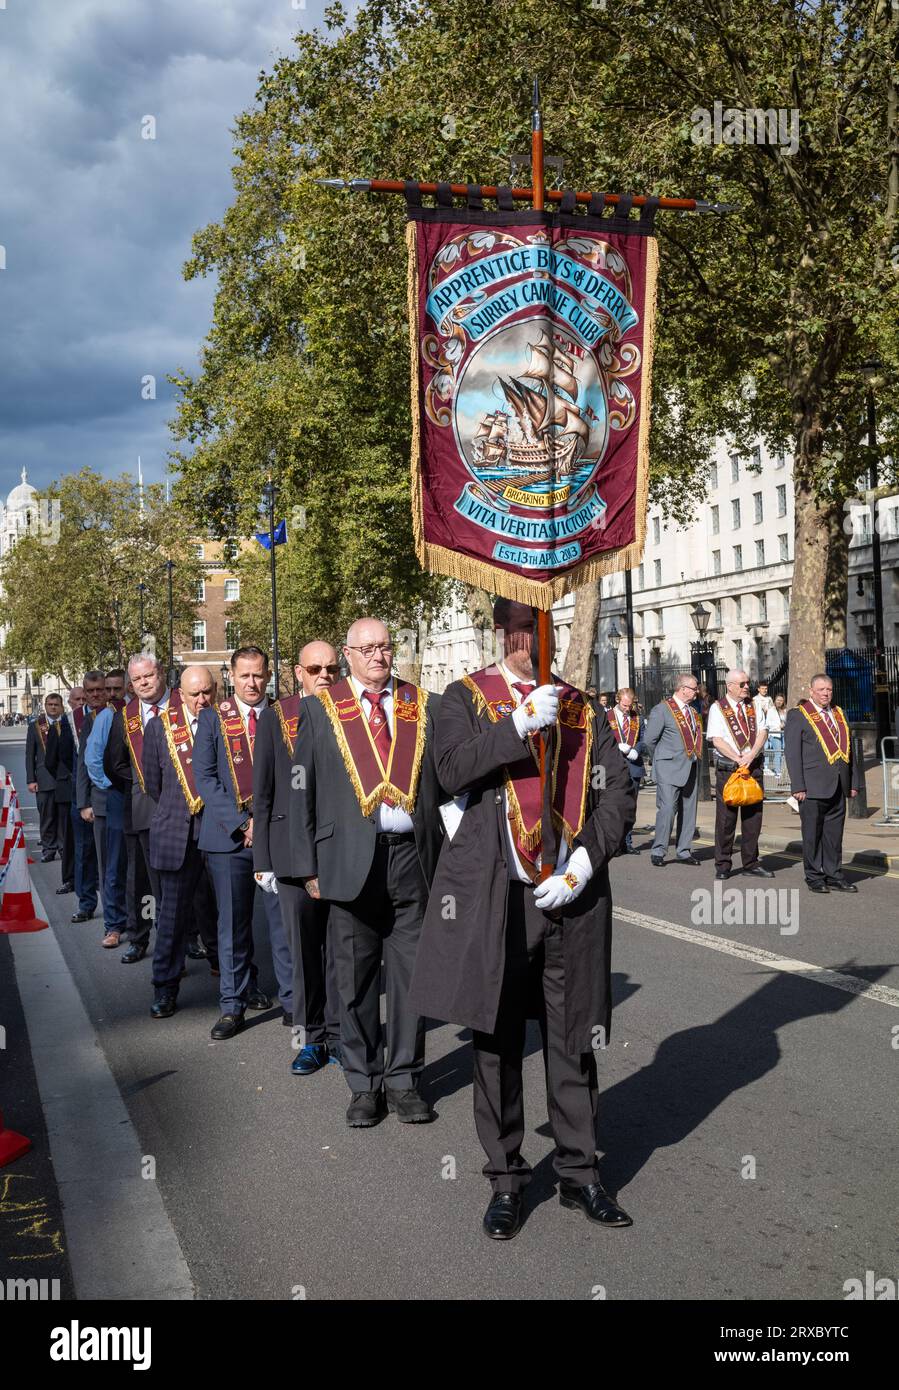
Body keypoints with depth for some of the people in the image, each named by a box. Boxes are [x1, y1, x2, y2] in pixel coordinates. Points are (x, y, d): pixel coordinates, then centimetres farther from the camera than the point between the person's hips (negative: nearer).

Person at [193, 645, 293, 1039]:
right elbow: (204, 777, 0)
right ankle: (234, 1004, 17)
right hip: (228, 833, 0)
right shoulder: (212, 718, 6)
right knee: (233, 925, 6)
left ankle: (292, 999, 12)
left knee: (284, 919, 2)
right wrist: (241, 822, -10)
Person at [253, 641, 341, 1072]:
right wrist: (263, 859, 2)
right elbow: (263, 793, 5)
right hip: (295, 853, 0)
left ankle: (339, 1034, 20)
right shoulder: (275, 717, 5)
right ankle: (311, 1037, 21)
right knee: (304, 951, 7)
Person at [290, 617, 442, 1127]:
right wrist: (310, 864, 0)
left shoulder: (426, 705, 8)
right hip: (352, 860, -1)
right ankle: (364, 1084, 21)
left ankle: (404, 1079, 21)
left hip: (413, 856, 1)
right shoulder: (321, 709, 5)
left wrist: (446, 853, 0)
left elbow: (446, 780, 7)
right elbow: (302, 792, 5)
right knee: (357, 979, 7)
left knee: (412, 974, 7)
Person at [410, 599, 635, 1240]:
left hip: (571, 896, 2)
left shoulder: (583, 707, 11)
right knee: (497, 1042, 7)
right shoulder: (466, 697, 5)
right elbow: (453, 770, -11)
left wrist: (585, 862, -7)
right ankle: (507, 1179, 23)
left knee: (574, 1038, 11)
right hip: (495, 896, -2)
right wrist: (521, 724, -17)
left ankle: (579, 1173, 27)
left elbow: (618, 792, 6)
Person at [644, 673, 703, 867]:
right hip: (669, 770, -7)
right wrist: (661, 758, 3)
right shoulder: (662, 710, -7)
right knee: (668, 809, -13)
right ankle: (658, 851, -4)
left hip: (691, 769, 7)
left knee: (689, 811, 8)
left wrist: (695, 757, 14)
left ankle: (684, 852, 16)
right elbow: (649, 739, -7)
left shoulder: (692, 711, 15)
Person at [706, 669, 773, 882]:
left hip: (754, 766, 4)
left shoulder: (753, 706, 11)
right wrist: (739, 759, -17)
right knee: (726, 818, -1)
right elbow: (717, 740, -10)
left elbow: (763, 733, 1)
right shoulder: (718, 708, -2)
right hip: (728, 768, -4)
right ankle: (722, 866, 6)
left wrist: (750, 756, -15)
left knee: (753, 817, 7)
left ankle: (751, 863, 17)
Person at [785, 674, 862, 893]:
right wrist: (798, 786, -13)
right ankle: (814, 877, 12)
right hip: (813, 786, -5)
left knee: (835, 833, 10)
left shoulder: (839, 714, 16)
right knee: (812, 833, 3)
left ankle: (834, 875, 19)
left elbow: (848, 748, 18)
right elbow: (792, 752, -7)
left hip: (838, 787, 5)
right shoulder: (798, 715, -2)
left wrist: (854, 781, 12)